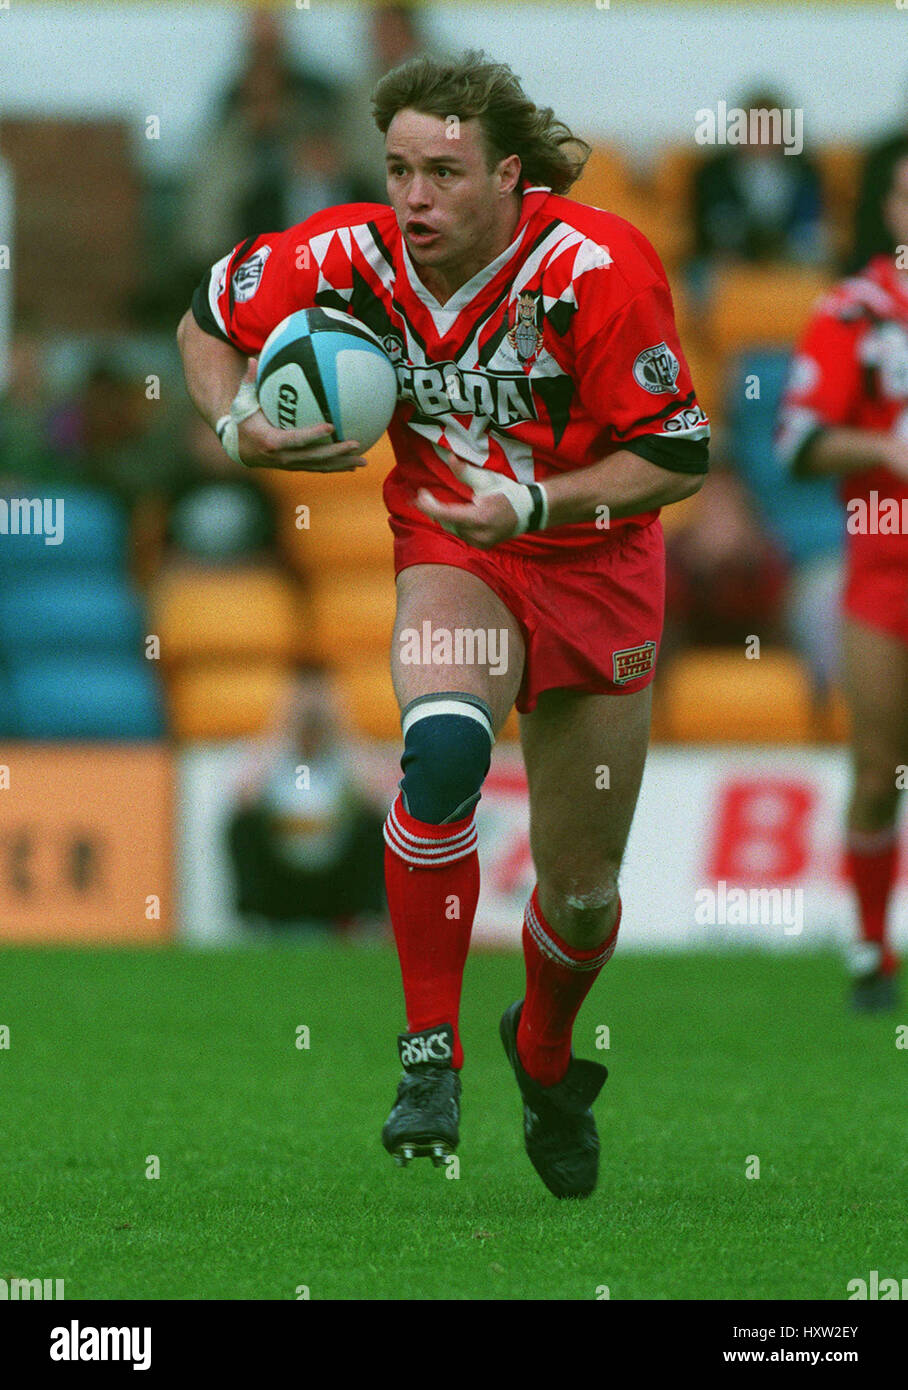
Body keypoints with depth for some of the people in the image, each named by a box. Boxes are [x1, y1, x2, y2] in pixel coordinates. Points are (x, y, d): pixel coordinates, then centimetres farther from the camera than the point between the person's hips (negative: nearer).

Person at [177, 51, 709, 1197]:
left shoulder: (598, 268, -24)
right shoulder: (351, 257, -16)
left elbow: (677, 458, -20)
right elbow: (208, 323, 3)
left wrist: (534, 505, -31)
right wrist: (238, 426, -16)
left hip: (596, 559, 0)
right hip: (449, 553, 1)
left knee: (582, 893, 7)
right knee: (444, 744, -35)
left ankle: (546, 1059, 42)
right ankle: (430, 1054, -26)